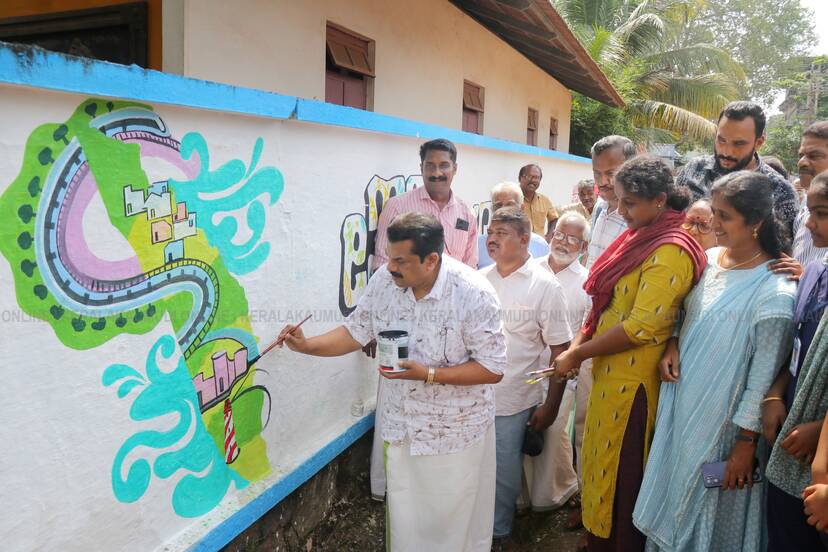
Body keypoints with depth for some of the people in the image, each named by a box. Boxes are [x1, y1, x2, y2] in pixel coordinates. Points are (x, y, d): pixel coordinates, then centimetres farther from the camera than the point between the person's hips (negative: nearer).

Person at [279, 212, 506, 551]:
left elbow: (493, 368, -19)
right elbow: (357, 331, 2)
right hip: (402, 426, 4)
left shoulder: (474, 293, -24)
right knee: (404, 520, 21)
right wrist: (307, 346, -12)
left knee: (455, 520, 15)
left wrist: (428, 375, -27)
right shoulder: (384, 281, -10)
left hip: (456, 431, -4)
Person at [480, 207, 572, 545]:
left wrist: (551, 405, -9)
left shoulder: (544, 286, -8)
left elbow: (560, 350, -7)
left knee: (504, 476, 8)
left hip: (512, 402, -4)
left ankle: (498, 532, 32)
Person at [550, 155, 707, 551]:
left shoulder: (670, 251, -20)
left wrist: (576, 355, -15)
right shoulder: (639, 237, 7)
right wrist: (579, 343, -2)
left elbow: (641, 327, -24)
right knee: (603, 460, 21)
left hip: (632, 381, -8)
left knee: (620, 470, 8)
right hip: (610, 373, 9)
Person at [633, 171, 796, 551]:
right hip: (681, 405, 6)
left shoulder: (774, 291, -20)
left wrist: (746, 442, -14)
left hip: (722, 421, -6)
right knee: (673, 495, 21)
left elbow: (764, 374, -17)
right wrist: (672, 345, -5)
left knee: (709, 511, 12)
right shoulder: (707, 259, 0)